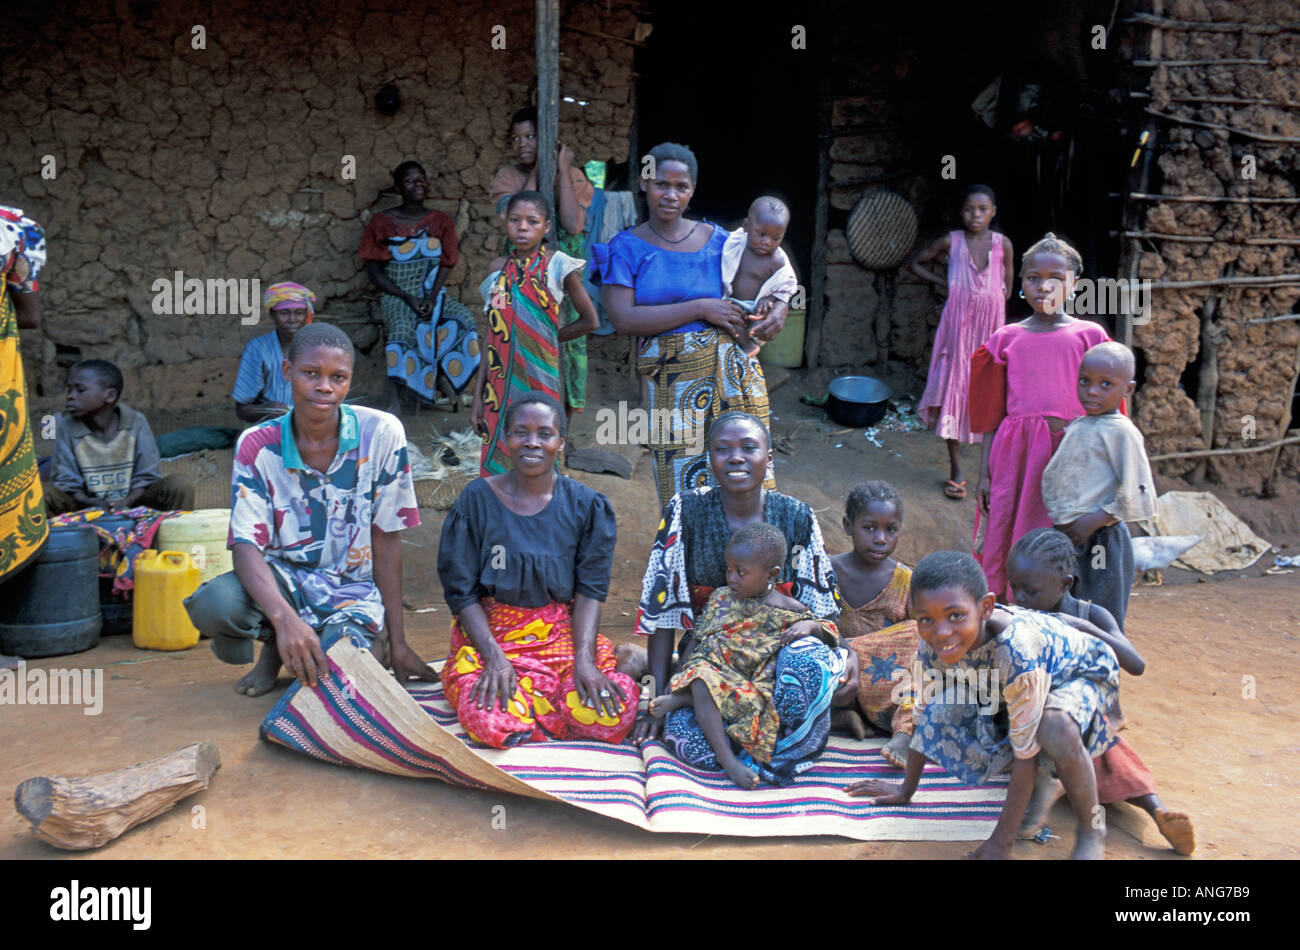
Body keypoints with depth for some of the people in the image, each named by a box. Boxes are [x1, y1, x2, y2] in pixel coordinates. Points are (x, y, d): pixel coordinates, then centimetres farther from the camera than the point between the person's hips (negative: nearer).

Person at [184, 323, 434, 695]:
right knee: (211, 604, -30)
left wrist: (397, 641, -7)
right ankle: (275, 642, 6)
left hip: (354, 589, -2)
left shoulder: (381, 433, -14)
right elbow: (246, 546, -17)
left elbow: (387, 539, -8)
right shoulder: (257, 445, -9)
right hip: (284, 579, 3)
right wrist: (285, 618, -37)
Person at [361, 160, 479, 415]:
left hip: (432, 292, 4)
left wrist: (432, 298, -14)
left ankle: (444, 375, -11)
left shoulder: (440, 221, 9)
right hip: (395, 296, -3)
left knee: (464, 317, -26)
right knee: (403, 326, -36)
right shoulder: (383, 222, 0)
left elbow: (445, 265, 6)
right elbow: (374, 271, -2)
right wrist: (408, 299, -15)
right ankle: (394, 400, -35)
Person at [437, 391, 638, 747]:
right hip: (489, 633, -1)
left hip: (563, 634, 1)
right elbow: (462, 591, -2)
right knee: (496, 723, -32)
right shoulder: (478, 499, -2)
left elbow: (590, 590, -1)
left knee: (614, 714, -26)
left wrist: (584, 658, -17)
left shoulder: (586, 505, 2)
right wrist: (494, 656, -16)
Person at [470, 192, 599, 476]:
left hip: (538, 381, -4)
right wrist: (478, 396, 6)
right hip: (501, 386, 4)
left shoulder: (557, 265, -2)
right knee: (498, 467, 3)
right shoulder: (501, 274, 10)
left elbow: (590, 321, 3)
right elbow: (492, 341, 9)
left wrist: (549, 338, 7)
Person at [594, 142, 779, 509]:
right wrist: (700, 308, -12)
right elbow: (623, 318, -11)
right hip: (674, 378, -3)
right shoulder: (627, 248, 2)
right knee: (685, 493, 0)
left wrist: (778, 310, -2)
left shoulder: (715, 238, 11)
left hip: (734, 369, 3)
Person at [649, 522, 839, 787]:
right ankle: (726, 757, -33)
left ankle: (681, 700, -23)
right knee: (702, 684, -35)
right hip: (714, 672, 1)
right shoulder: (721, 598, 11)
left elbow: (830, 638, 8)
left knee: (753, 702, -36)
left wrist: (811, 627, -14)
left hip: (756, 683, -1)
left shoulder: (789, 610, 3)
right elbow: (698, 641, 16)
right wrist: (684, 674, 5)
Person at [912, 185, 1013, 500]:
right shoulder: (951, 241, 0)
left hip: (990, 321, 1)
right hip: (958, 320, 0)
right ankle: (955, 467, 7)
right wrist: (942, 283, 3)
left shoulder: (1002, 244, 1)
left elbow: (1007, 288, 10)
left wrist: (988, 306, -1)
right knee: (954, 387, -1)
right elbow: (916, 264, 12)